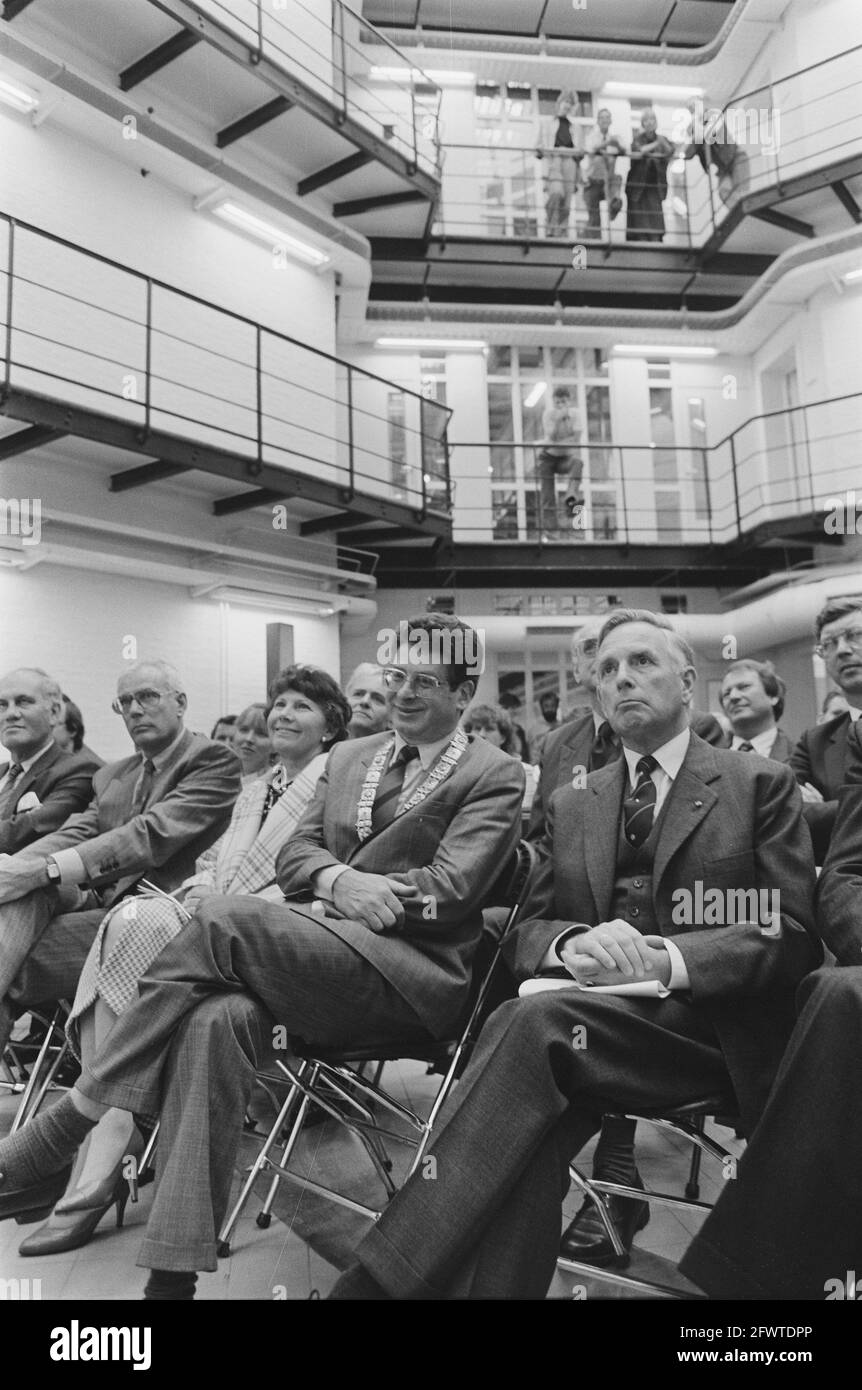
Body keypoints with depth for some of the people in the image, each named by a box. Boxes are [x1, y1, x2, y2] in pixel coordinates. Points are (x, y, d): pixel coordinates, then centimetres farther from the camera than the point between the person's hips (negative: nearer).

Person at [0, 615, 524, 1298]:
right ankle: (175, 1271, -23)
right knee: (219, 1017, -30)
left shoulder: (496, 774, 5)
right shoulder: (347, 756, 22)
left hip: (414, 973, -5)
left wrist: (347, 890, -9)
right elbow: (293, 855, 14)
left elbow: (451, 888, -7)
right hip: (319, 962, 5)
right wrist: (338, 880, -10)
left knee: (225, 918, -27)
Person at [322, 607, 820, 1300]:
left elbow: (793, 934, -1)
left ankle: (380, 1278, -30)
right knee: (532, 1127, -33)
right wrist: (572, 944, -12)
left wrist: (668, 958, -18)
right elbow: (530, 929, 14)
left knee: (535, 1020, -33)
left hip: (709, 1022, -3)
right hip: (592, 1009, 4)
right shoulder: (571, 803, 19)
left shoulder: (762, 784, 8)